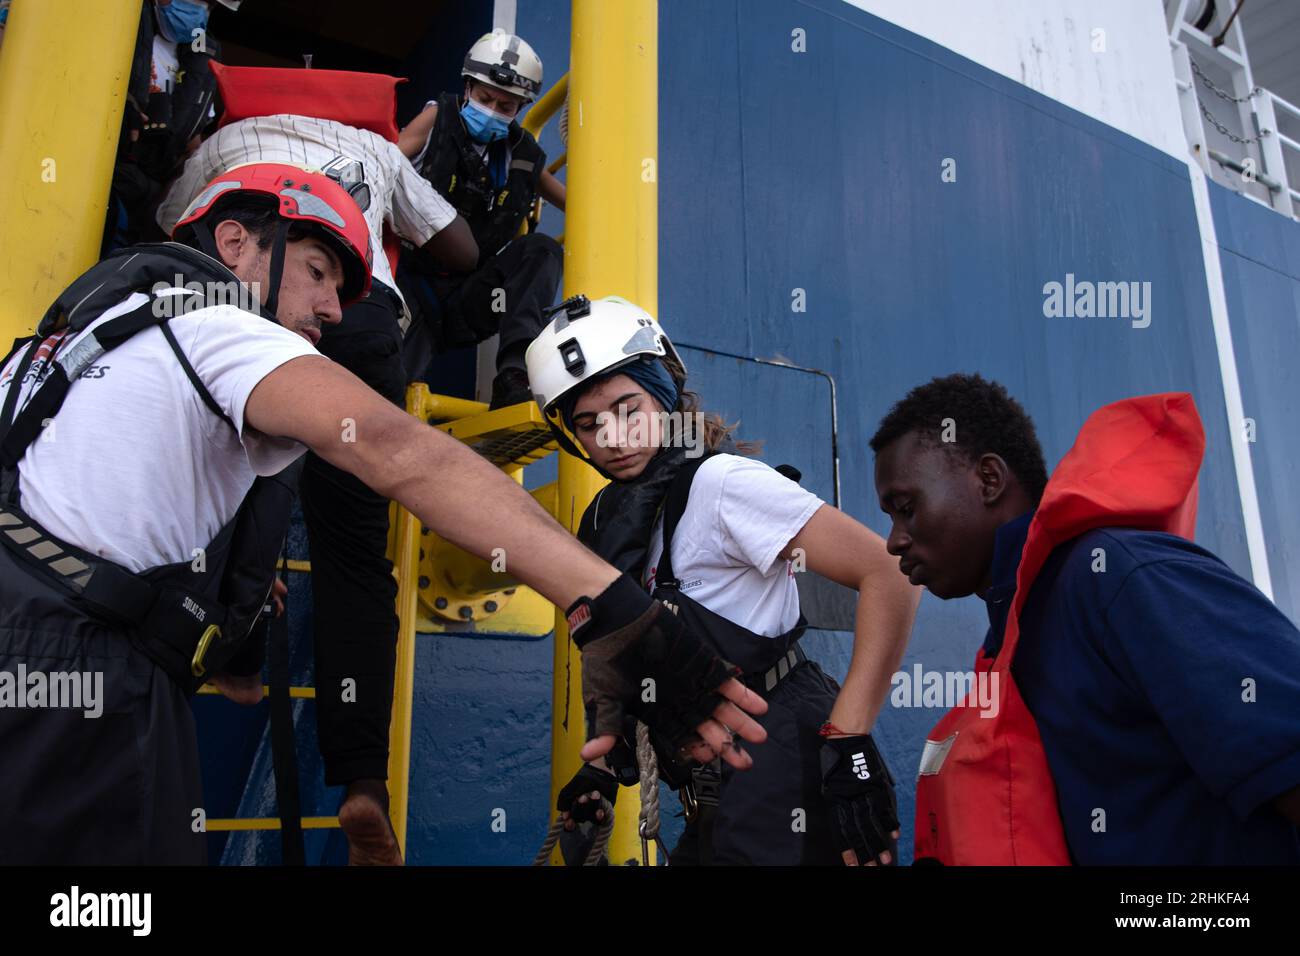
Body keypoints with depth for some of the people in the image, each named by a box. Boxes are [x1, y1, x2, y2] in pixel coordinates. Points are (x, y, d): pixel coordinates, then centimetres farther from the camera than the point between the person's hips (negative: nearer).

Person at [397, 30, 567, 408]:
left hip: (468, 303, 3)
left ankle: (514, 377, -35)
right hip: (415, 287, -2)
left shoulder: (523, 157, 10)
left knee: (542, 250, -21)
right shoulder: (438, 119, 3)